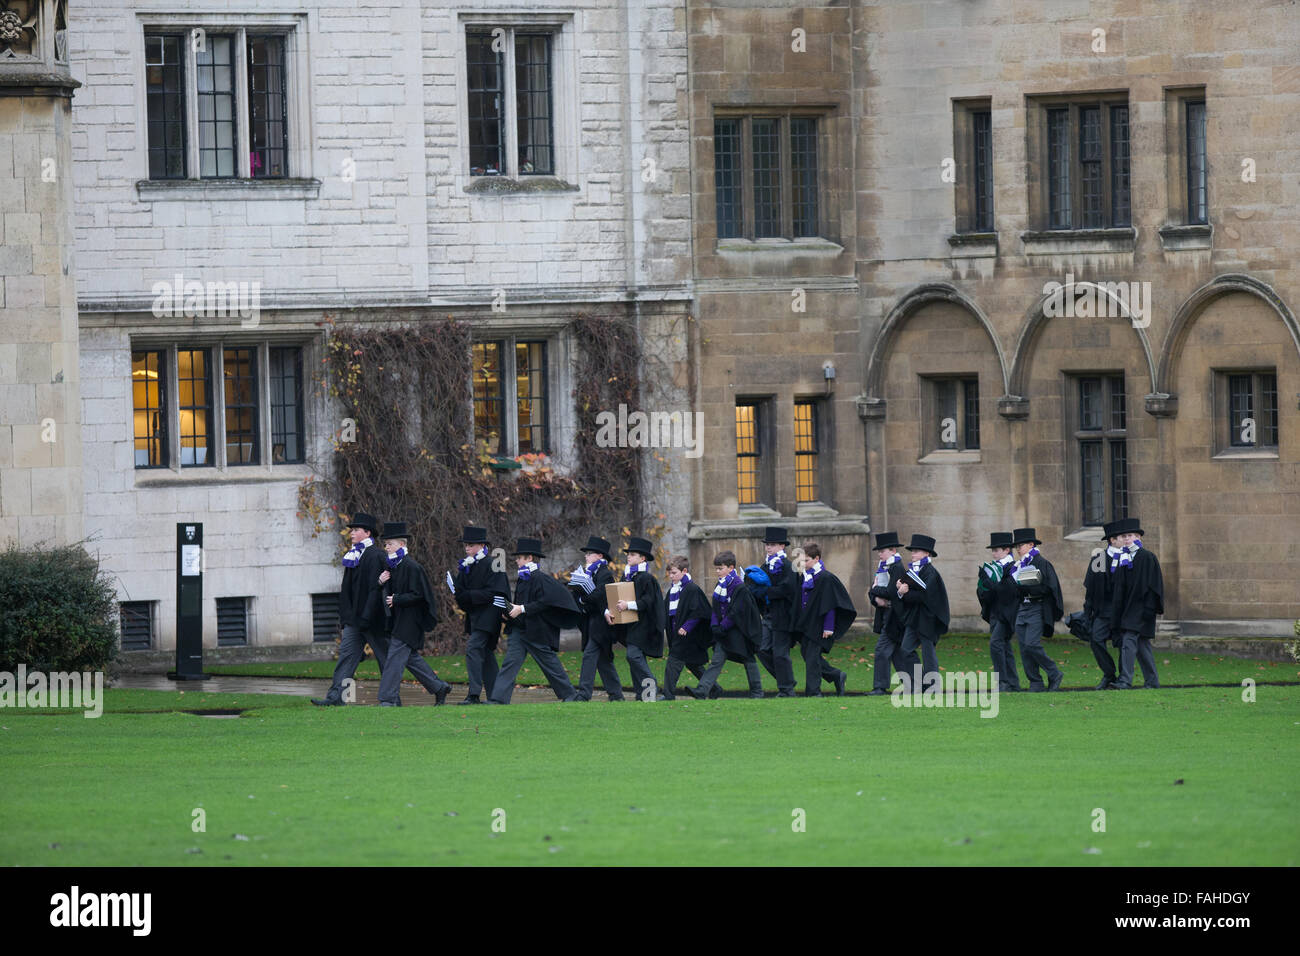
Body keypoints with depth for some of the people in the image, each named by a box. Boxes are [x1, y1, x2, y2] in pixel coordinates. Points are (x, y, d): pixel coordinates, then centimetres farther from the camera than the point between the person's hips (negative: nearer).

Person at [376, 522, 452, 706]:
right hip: (397, 620, 9)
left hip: (409, 621, -9)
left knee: (395, 657, -10)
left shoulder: (411, 567, -15)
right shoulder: (393, 566, 12)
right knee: (411, 658, 14)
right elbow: (390, 591, 18)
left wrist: (396, 600, -19)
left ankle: (389, 698, -10)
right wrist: (382, 582, -2)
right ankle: (439, 688, 24)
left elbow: (418, 595, -18)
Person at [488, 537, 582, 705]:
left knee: (550, 664, 3)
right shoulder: (523, 578, 14)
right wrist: (510, 609, 6)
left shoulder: (539, 577, -14)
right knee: (510, 662, -2)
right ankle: (498, 699, -6)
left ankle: (570, 695, 17)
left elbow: (545, 602, -22)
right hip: (519, 630, 8)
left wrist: (523, 609, -22)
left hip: (536, 631, -8)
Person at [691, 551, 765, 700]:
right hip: (723, 631, 7)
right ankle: (702, 691, -13)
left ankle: (757, 692, 18)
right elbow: (716, 608, 11)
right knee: (717, 660, -3)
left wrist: (722, 627, -18)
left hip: (739, 630, -7)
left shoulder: (739, 587, -16)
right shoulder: (721, 585, 9)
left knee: (748, 660, 6)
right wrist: (714, 625, -5)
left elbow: (737, 612, -19)